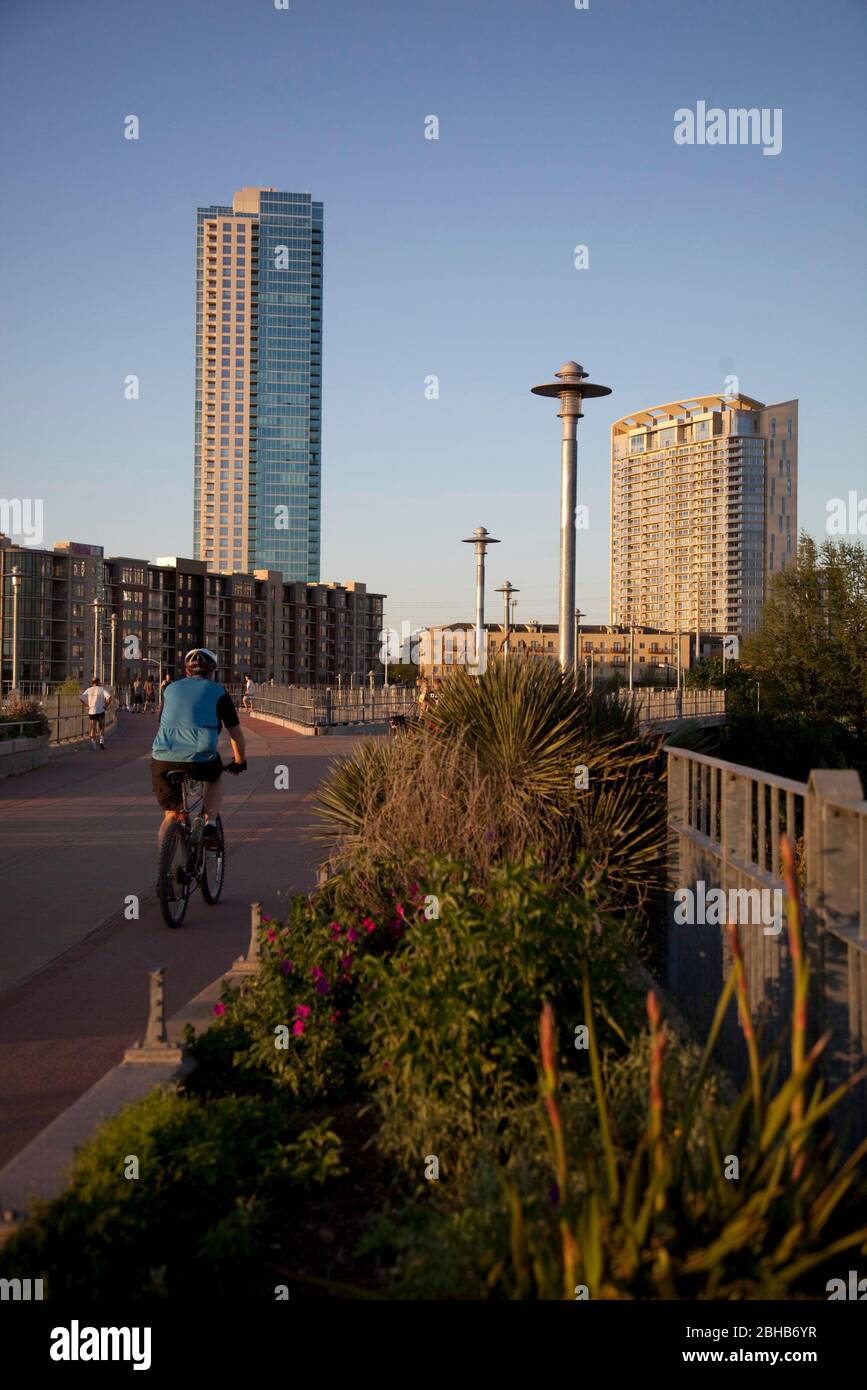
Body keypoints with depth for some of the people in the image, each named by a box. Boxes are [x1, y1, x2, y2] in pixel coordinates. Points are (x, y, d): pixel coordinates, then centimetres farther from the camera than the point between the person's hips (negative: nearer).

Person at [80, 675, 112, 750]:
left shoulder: (88, 690, 6)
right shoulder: (102, 689, -4)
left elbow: (81, 698, 0)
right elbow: (109, 696, -19)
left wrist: (86, 706, 5)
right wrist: (106, 705, -8)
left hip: (91, 712, 2)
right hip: (100, 711, -2)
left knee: (93, 729, 6)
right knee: (102, 728, 14)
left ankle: (93, 745, -1)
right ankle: (102, 741, 0)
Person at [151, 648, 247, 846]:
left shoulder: (170, 690, 22)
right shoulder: (219, 692, 12)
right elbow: (235, 732, 17)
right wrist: (240, 761, 32)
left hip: (163, 761, 3)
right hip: (200, 761, -2)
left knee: (170, 816, 16)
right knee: (215, 778, 31)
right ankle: (209, 825, 13)